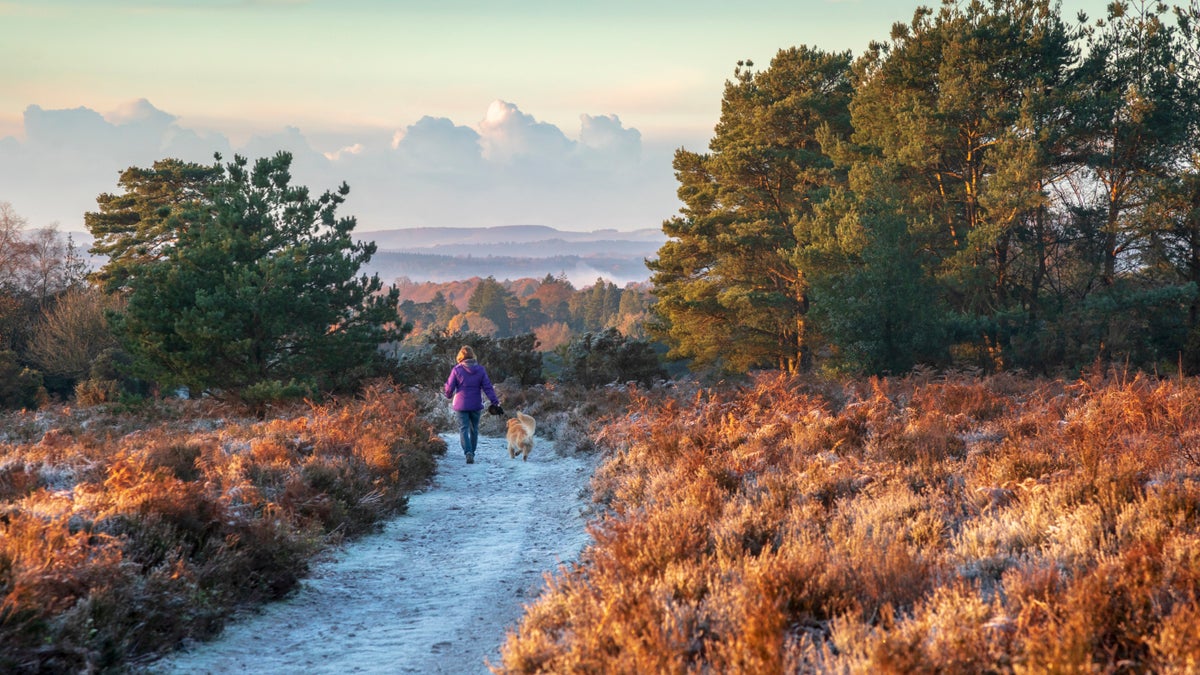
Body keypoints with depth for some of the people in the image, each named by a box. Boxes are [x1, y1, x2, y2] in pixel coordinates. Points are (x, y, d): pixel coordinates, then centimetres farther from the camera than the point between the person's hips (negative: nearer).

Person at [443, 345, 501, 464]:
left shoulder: (457, 370, -7)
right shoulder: (480, 370, -1)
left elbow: (450, 387, -3)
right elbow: (487, 387, -5)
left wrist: (448, 395, 19)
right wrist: (495, 401, -3)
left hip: (461, 405, -2)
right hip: (476, 405, 2)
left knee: (463, 428, -2)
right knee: (474, 429, 16)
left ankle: (468, 452, -21)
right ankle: (472, 452, 23)